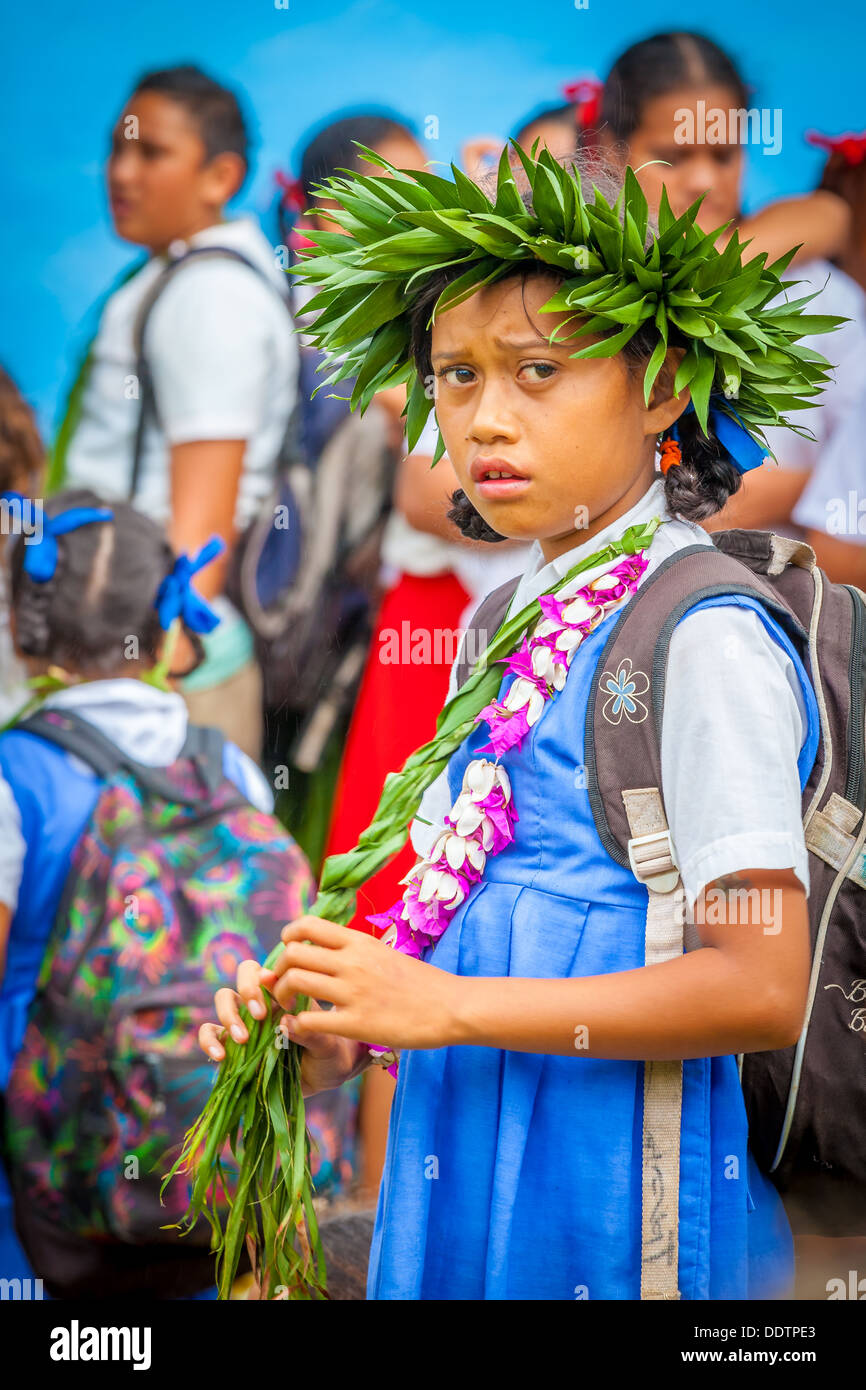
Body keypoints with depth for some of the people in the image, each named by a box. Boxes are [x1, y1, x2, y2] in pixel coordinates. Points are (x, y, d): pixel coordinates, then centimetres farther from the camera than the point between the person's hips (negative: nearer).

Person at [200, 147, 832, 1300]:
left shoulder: (704, 639, -15)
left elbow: (762, 986, -20)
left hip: (604, 1199, -7)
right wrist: (346, 1036, 0)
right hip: (467, 1172, 8)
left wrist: (445, 1006, -19)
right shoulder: (527, 623, 10)